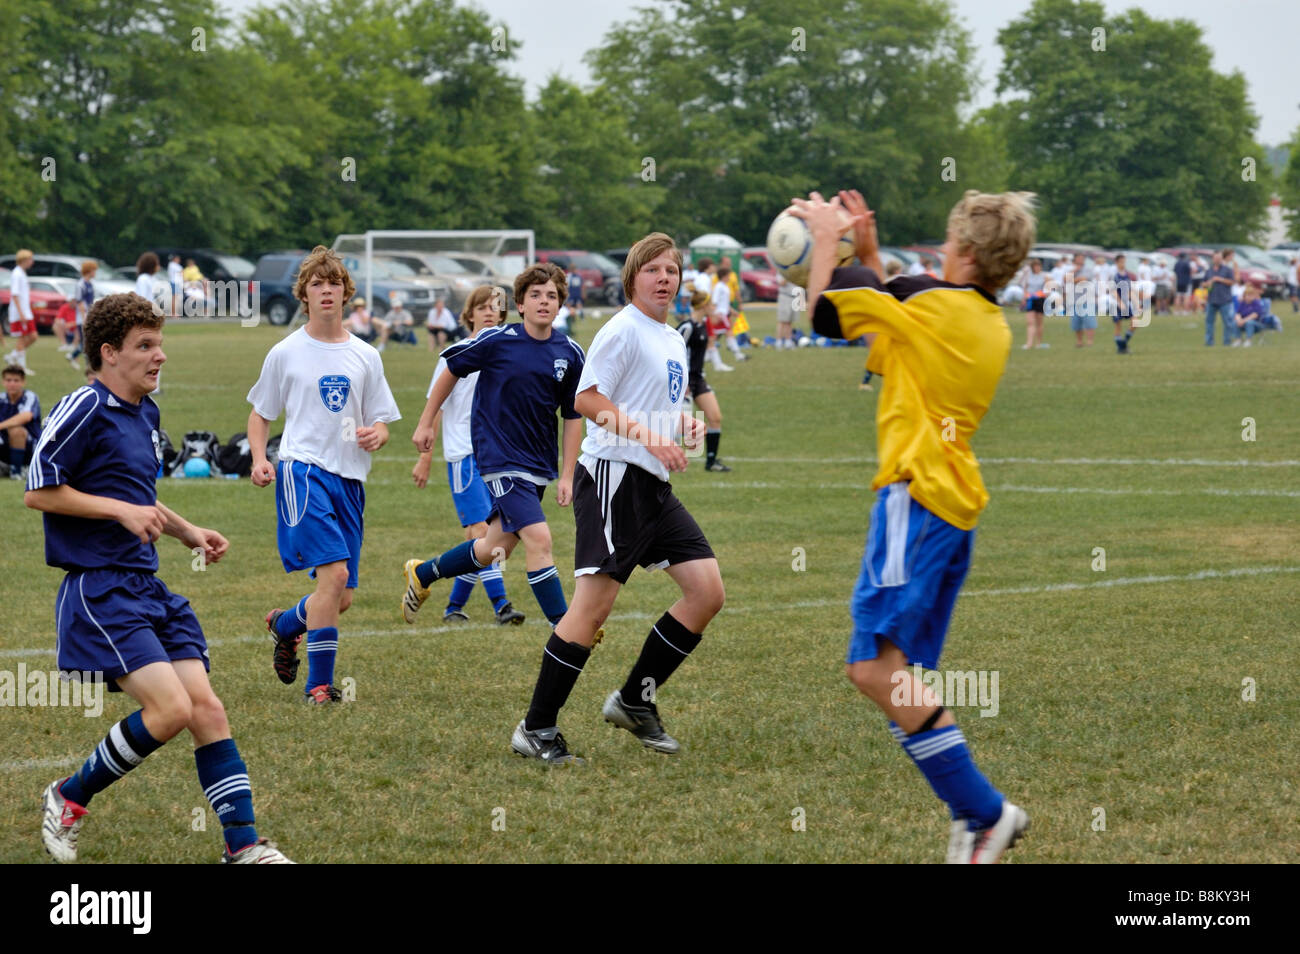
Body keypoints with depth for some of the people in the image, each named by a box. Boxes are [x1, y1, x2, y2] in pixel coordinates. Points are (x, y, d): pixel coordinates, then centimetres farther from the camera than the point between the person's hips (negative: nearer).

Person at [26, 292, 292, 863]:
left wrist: (188, 533, 18)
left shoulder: (145, 413, 16)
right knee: (170, 708, -18)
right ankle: (68, 800, 3)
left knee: (206, 708, -1)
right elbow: (38, 491, -13)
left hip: (148, 588, 9)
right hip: (99, 590, -9)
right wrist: (122, 510, -15)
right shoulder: (85, 409, -12)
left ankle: (243, 845, 1)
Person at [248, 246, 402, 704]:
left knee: (342, 598, 5)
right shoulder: (285, 353, 3)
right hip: (302, 471, -4)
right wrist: (259, 460, -5)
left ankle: (284, 624, 38)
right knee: (334, 571, -22)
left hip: (350, 477, 4)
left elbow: (381, 422, 14)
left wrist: (375, 435, -10)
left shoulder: (365, 357, 10)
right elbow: (260, 415, 13)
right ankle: (319, 683, -15)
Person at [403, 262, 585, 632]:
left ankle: (422, 574, 40)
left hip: (539, 463, 6)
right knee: (539, 538, -18)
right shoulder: (497, 341, -12)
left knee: (496, 548, 16)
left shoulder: (570, 354, -2)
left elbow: (572, 416, 7)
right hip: (499, 458, -6)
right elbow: (452, 370, 4)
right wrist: (426, 423, 8)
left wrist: (566, 476, 3)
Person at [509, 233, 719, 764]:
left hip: (654, 486, 9)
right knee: (594, 605, -12)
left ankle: (634, 701, 13)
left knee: (707, 591, 1)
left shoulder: (673, 340, 19)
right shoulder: (624, 330, -9)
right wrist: (648, 435, -23)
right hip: (613, 476, -9)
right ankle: (536, 729, -4)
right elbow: (586, 399, -16)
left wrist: (684, 424, 10)